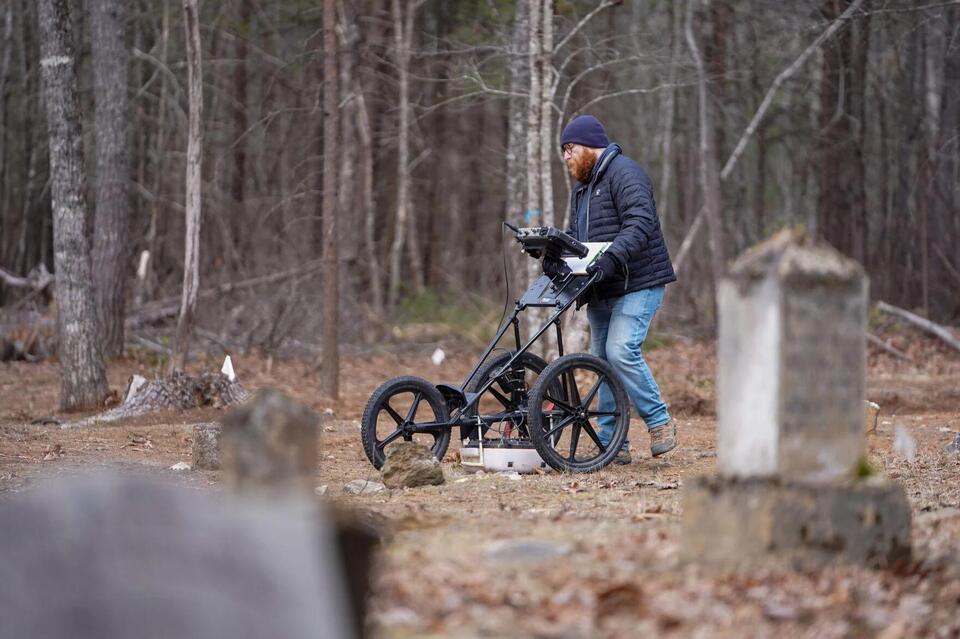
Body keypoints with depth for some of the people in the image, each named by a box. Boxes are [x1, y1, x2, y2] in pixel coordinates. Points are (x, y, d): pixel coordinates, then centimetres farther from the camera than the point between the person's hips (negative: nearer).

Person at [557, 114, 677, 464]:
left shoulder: (624, 174, -12)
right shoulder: (582, 187, 20)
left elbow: (641, 222, -26)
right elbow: (575, 235, 26)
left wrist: (612, 258, -37)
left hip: (637, 285, -10)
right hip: (602, 291, 10)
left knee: (622, 351, -21)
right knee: (603, 361, 7)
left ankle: (660, 422, -6)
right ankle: (612, 445, 11)